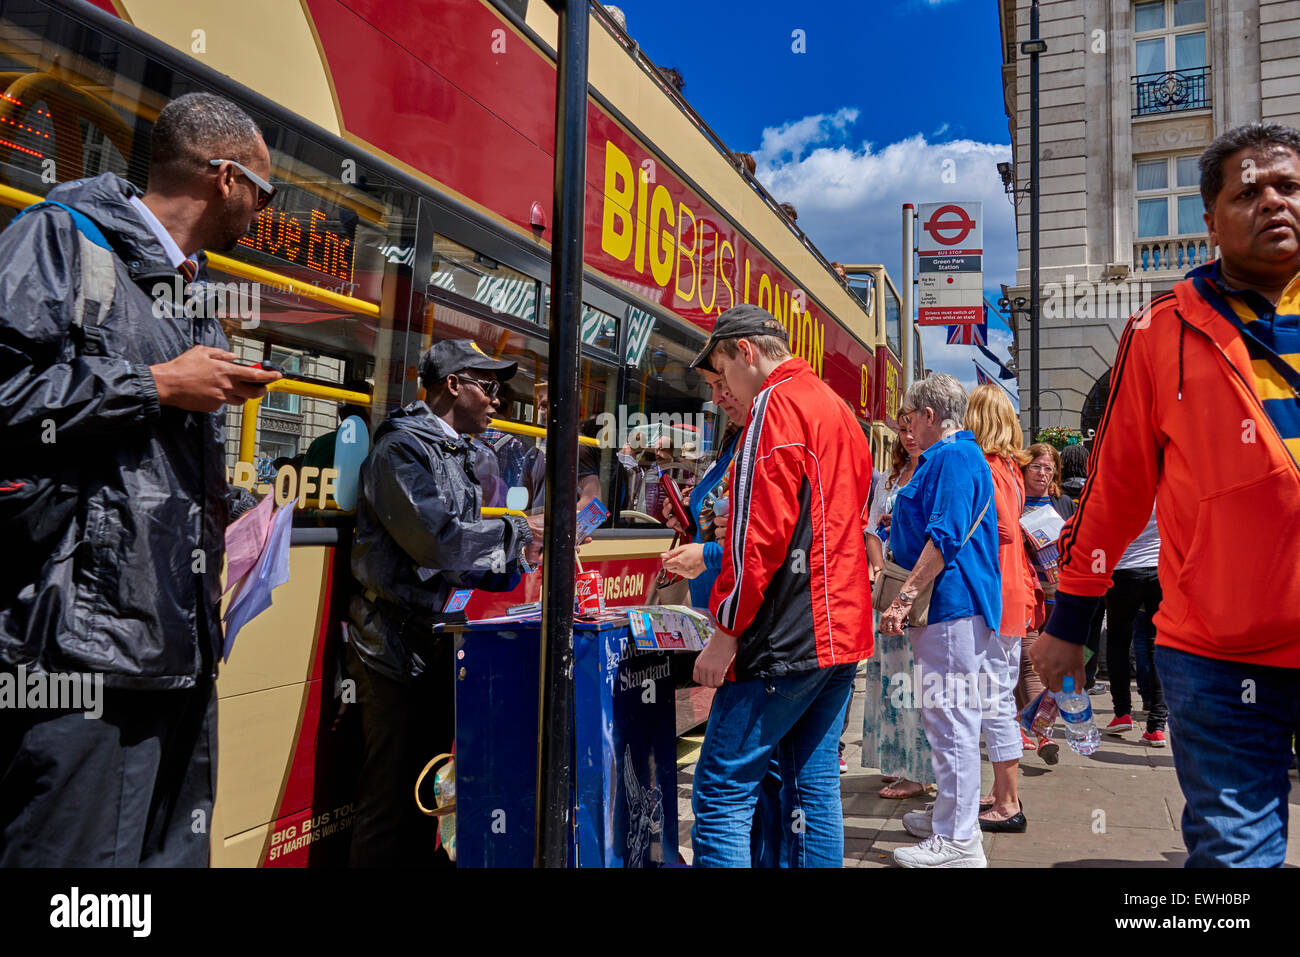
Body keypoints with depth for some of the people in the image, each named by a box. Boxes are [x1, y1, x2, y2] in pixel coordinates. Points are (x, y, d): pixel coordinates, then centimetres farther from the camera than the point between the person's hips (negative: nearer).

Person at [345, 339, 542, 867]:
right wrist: (518, 532, -13)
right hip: (398, 644, -9)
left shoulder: (455, 454, 17)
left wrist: (509, 570, 5)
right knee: (391, 796, -3)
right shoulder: (402, 447, -12)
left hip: (441, 642, 9)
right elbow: (435, 540, -24)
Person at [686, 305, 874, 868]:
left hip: (786, 635, -10)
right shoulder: (838, 410, 19)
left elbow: (760, 531, -18)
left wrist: (726, 632, -13)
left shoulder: (777, 405, -9)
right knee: (814, 785, 14)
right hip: (842, 630, 10)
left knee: (721, 792, -4)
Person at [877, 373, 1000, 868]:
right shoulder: (955, 455, 21)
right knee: (948, 716, 18)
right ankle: (950, 816, 30)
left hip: (952, 605, -11)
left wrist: (905, 597, -22)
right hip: (953, 605, 11)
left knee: (951, 717, -6)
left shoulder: (952, 457, -13)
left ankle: (957, 842, 1)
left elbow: (945, 538, -22)